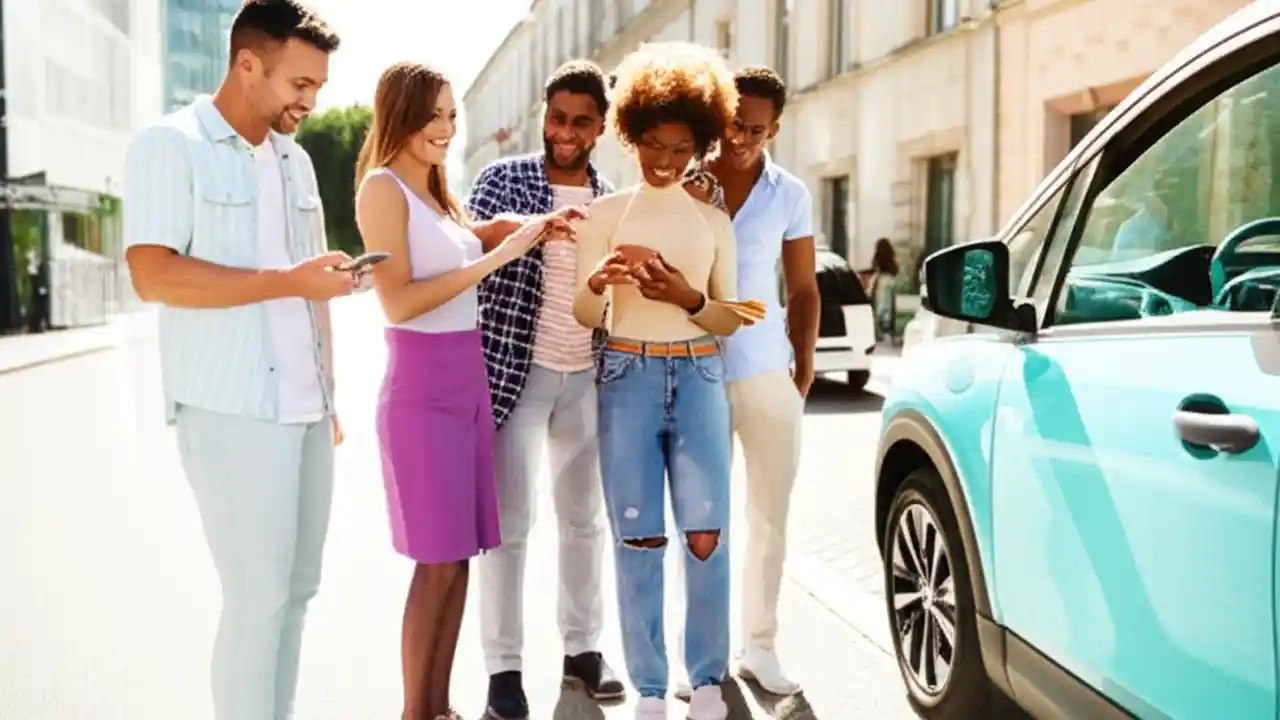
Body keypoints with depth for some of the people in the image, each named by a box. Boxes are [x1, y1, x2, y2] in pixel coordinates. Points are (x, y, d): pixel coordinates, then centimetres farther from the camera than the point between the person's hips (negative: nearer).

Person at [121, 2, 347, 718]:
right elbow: (153, 275, -17)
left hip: (304, 407, 7)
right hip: (233, 411, -7)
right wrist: (290, 281, -16)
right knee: (259, 594, -4)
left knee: (297, 587, 10)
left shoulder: (295, 159, 16)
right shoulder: (170, 145, -5)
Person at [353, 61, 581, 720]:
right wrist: (497, 256, -16)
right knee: (437, 563, -4)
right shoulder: (384, 186, -9)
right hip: (423, 387, -8)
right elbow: (398, 302, -17)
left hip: (467, 382, 8)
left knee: (458, 558, 9)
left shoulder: (437, 193, 15)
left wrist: (533, 230, 2)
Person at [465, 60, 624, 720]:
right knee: (509, 522, -2)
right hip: (516, 372, -4)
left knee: (585, 519, 12)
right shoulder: (503, 179, -4)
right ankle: (504, 665, 7)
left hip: (587, 379, 4)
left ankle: (583, 647, 25)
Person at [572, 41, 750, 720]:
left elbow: (729, 320, 9)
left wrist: (687, 298, -12)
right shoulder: (606, 212, 6)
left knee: (705, 533, -5)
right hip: (627, 377, -1)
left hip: (698, 376, 1)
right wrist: (597, 282, -22)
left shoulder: (714, 220, 10)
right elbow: (584, 315, 1)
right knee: (638, 538, -2)